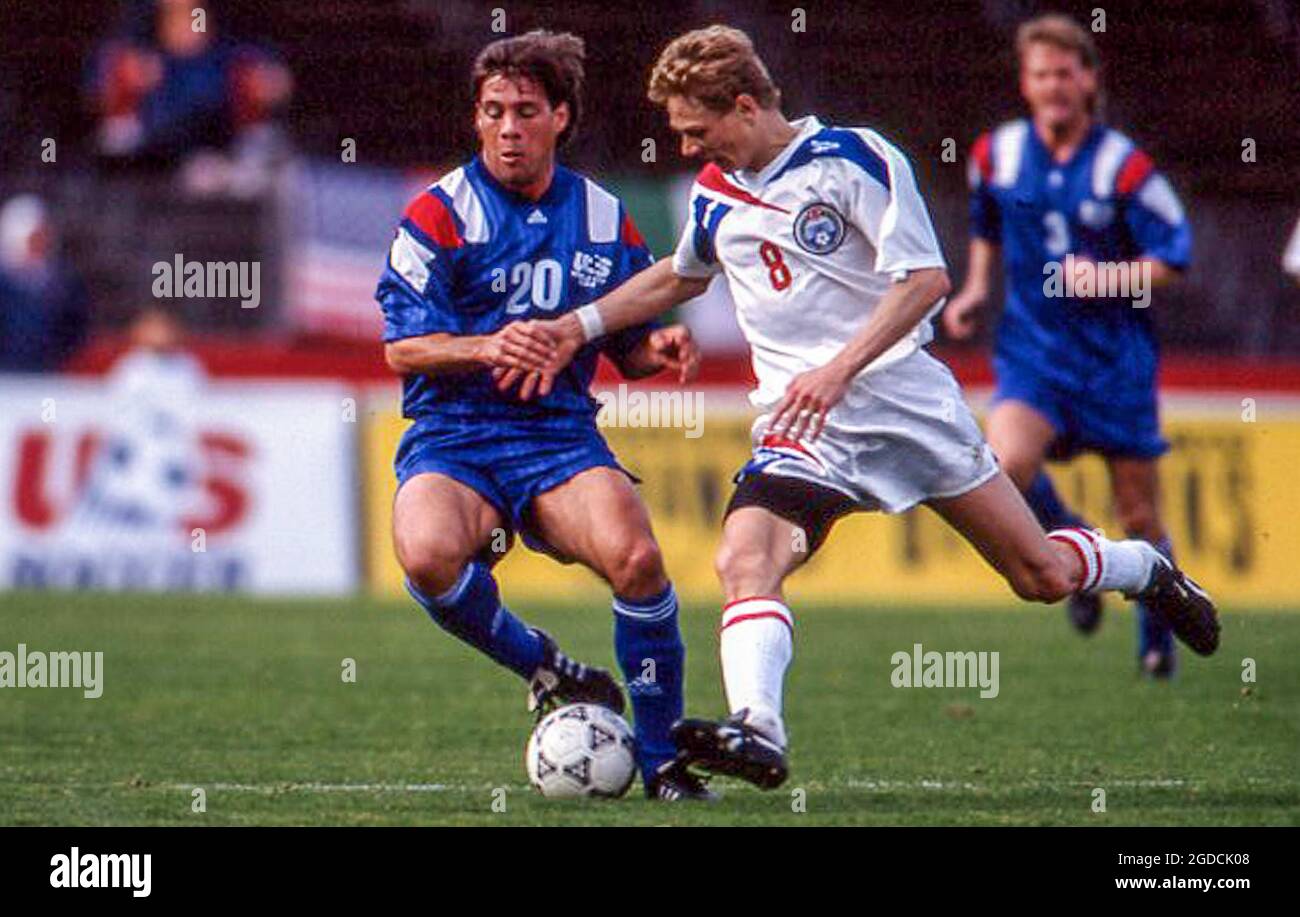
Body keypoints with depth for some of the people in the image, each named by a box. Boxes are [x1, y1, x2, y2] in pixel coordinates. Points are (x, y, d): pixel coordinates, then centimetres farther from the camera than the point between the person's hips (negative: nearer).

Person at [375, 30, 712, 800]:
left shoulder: (604, 219, 11)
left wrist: (659, 349, -6)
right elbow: (402, 349, -7)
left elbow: (628, 348, 18)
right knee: (428, 555, -35)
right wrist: (488, 348, -25)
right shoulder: (440, 214, -1)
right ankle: (545, 670, -7)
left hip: (561, 435, 2)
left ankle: (662, 760, -10)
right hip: (453, 440, -2)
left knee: (636, 558, -28)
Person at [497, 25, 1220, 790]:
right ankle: (757, 733, -40)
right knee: (745, 560, -27)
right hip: (801, 426, 4)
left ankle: (1149, 572, 35)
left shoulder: (853, 159, -9)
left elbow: (927, 278, -14)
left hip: (904, 397, -4)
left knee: (1043, 576, 3)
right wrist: (582, 325, 17)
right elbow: (680, 277, 31)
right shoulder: (714, 193, 10)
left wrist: (839, 369, -24)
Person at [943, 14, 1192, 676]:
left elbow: (1173, 260, -6)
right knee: (1006, 466, -26)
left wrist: (1107, 277, -21)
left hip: (1115, 354, -2)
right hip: (1033, 345, 2)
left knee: (1139, 515, 4)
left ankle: (1157, 637, 28)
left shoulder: (1125, 167, -10)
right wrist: (975, 292, 6)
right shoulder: (996, 155, 1)